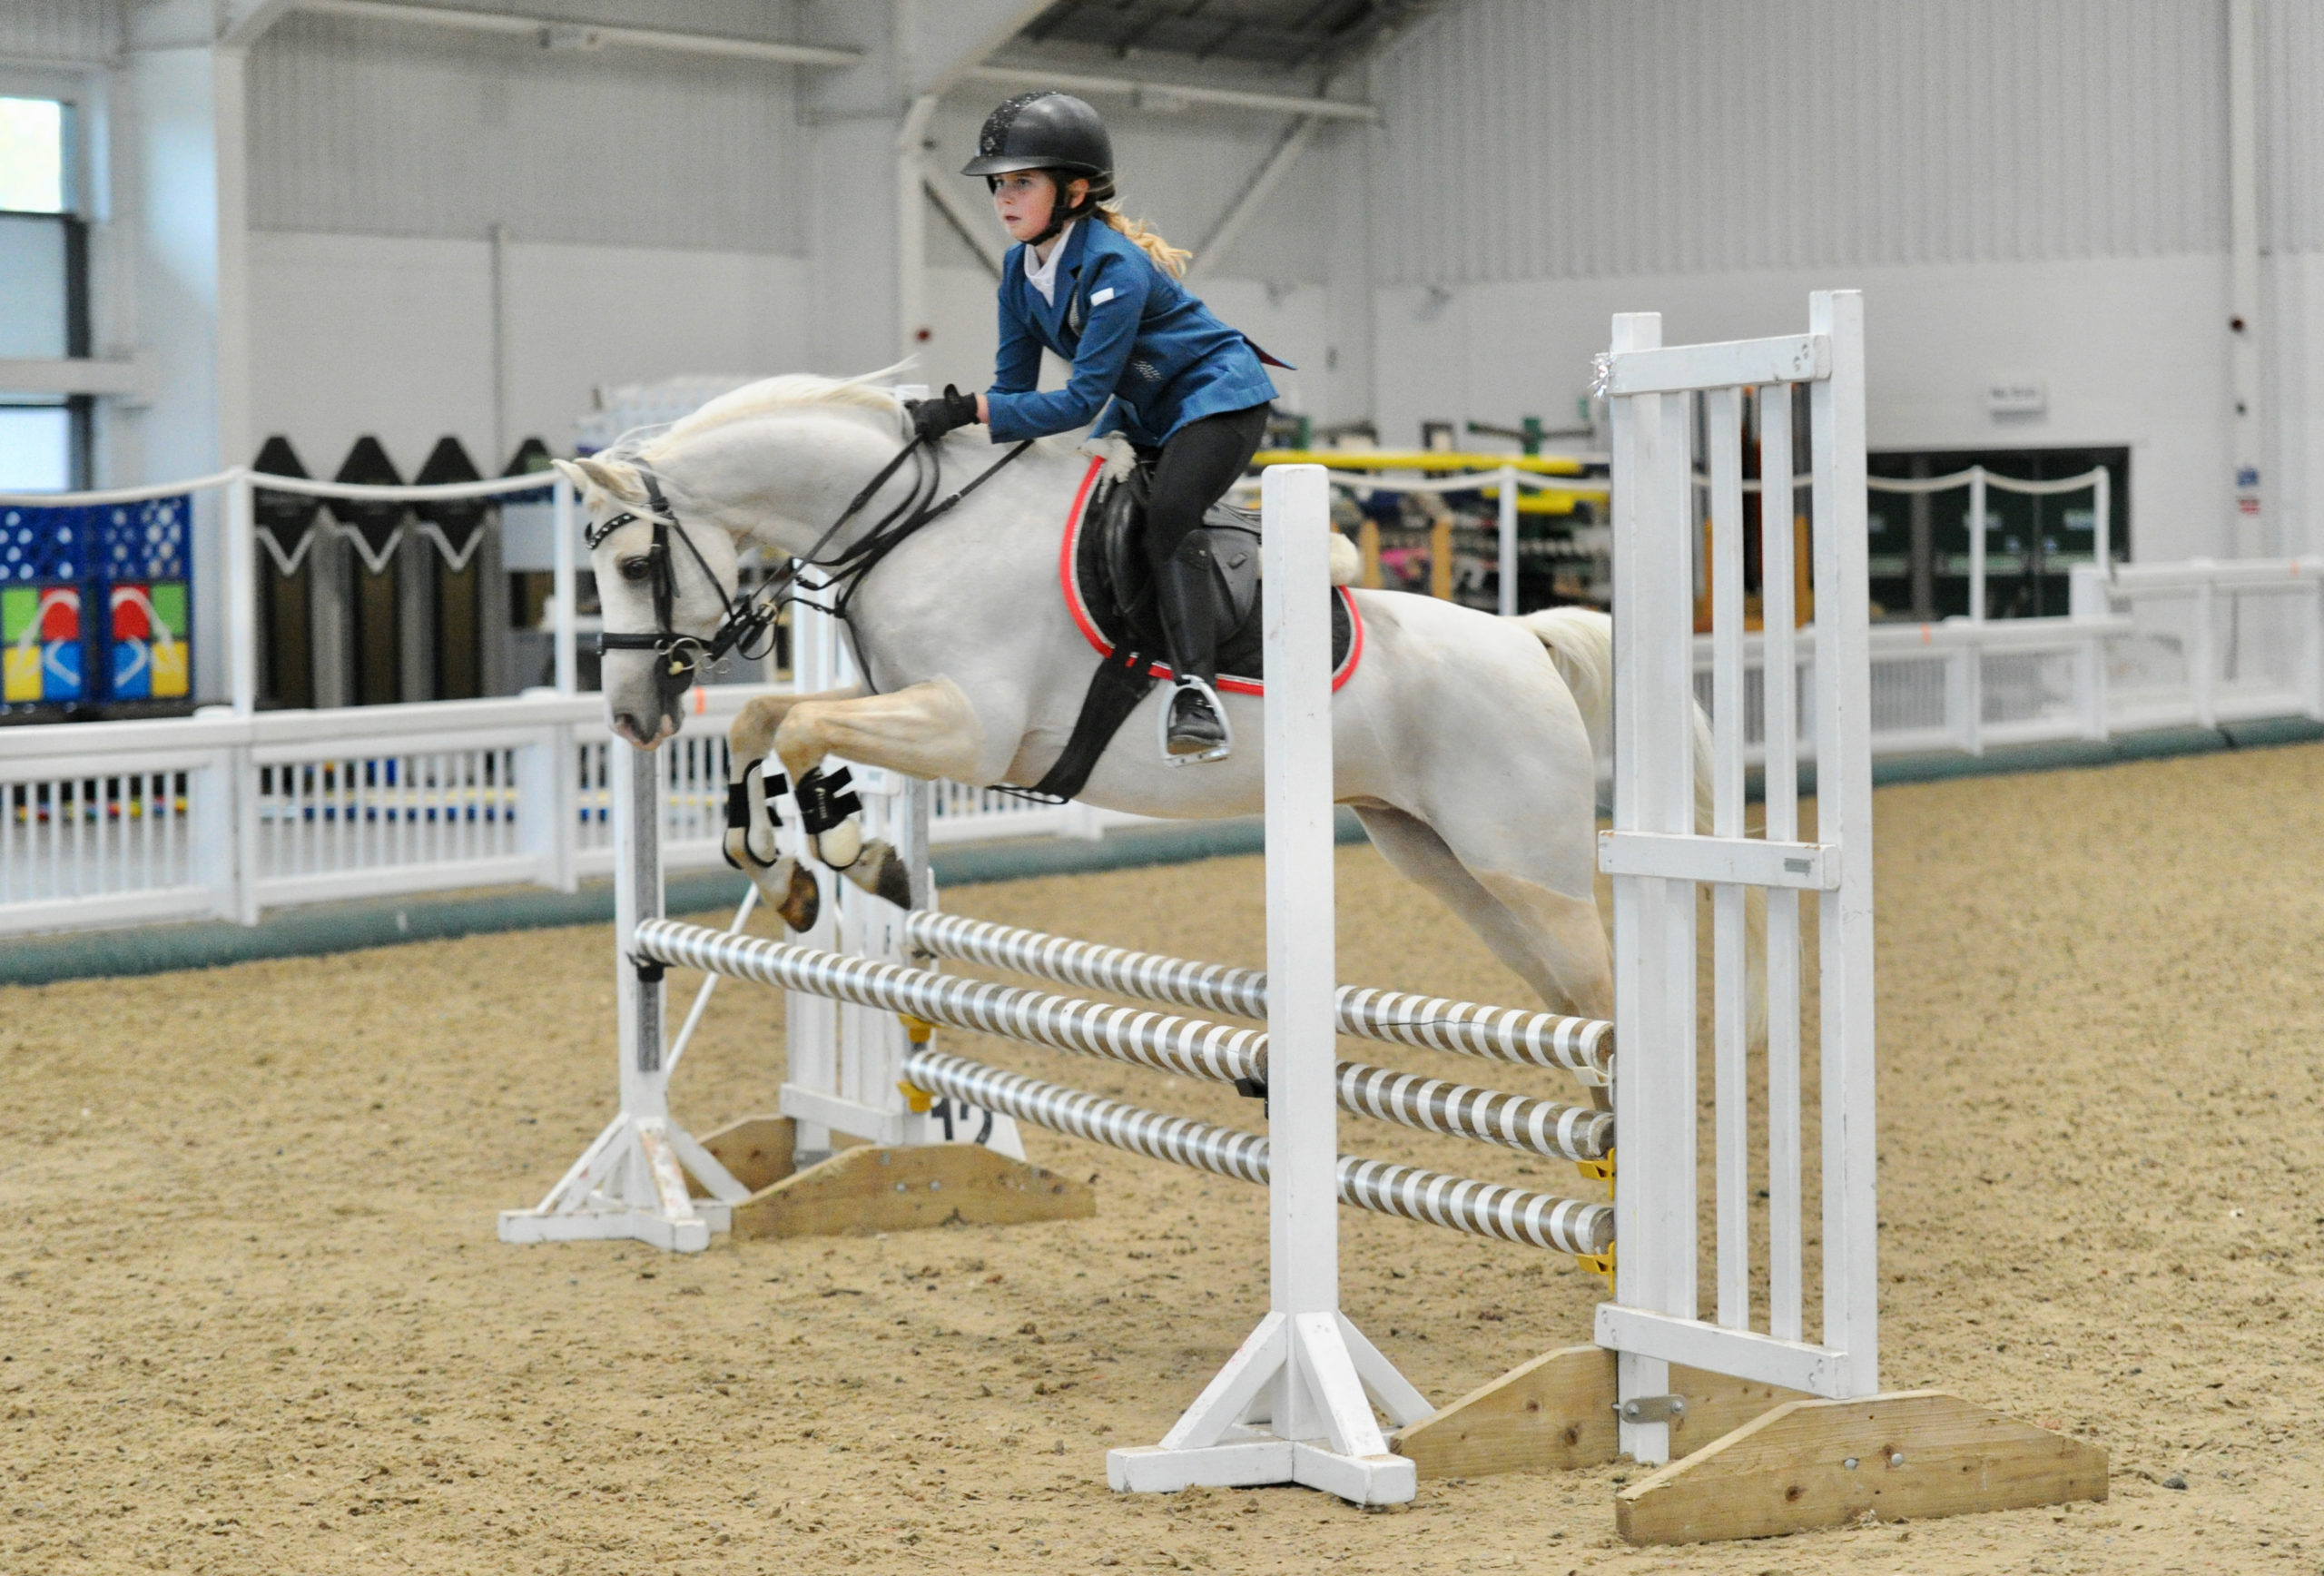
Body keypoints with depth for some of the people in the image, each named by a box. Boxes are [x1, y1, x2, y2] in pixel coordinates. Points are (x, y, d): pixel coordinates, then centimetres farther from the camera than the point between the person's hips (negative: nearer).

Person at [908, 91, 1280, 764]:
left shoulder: (1114, 267, -28)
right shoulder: (1021, 268, -2)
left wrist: (970, 409, -35)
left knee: (1167, 512, -32)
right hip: (1142, 414, 10)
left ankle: (1196, 690, -43)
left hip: (1218, 398, -10)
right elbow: (1016, 385, 3)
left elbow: (1083, 400, -31)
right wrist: (956, 420, -15)